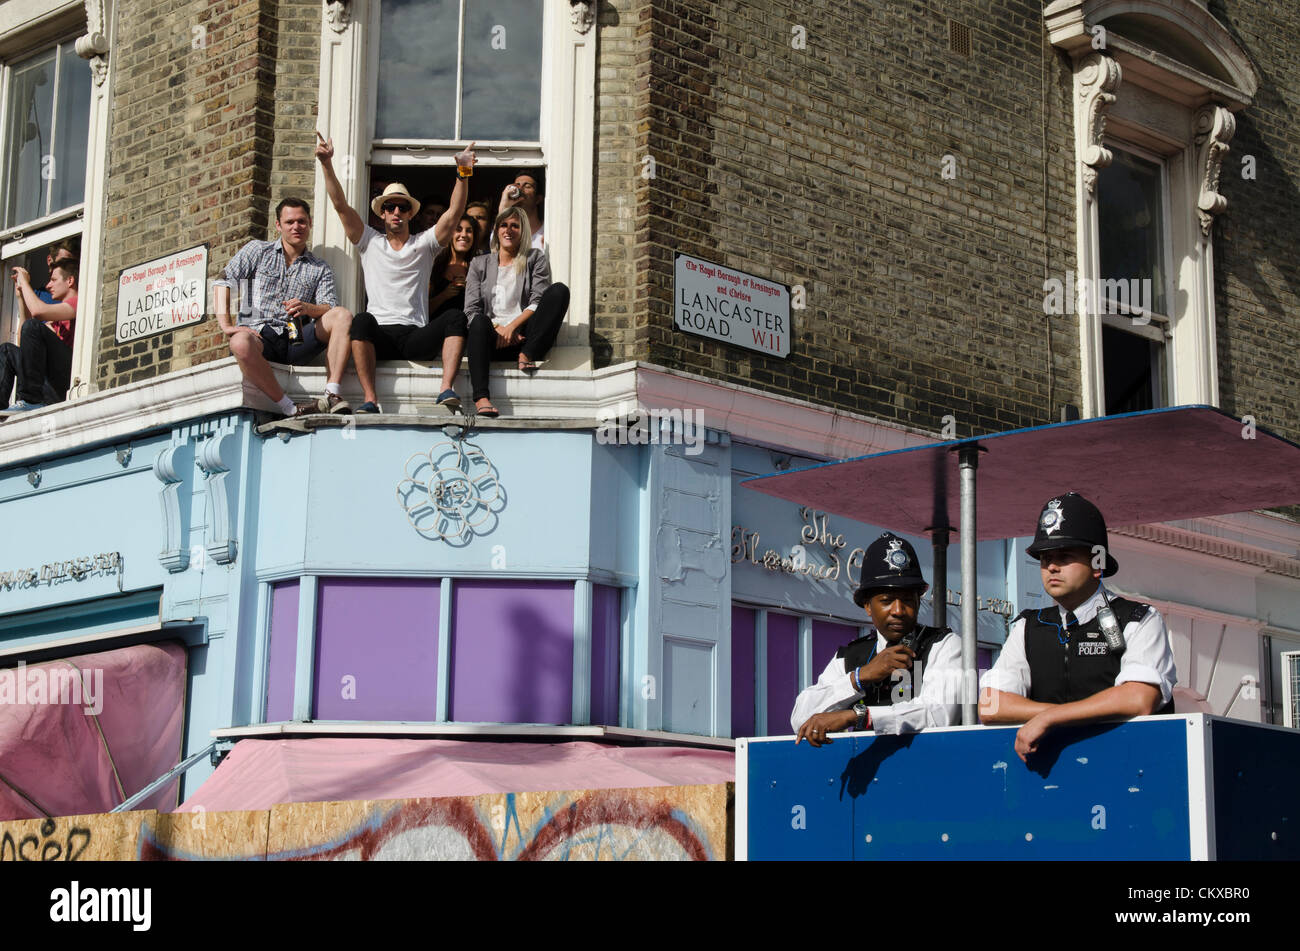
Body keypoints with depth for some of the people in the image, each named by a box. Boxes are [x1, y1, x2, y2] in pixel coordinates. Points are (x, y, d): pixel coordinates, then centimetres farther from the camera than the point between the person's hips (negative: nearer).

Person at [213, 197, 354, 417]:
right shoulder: (258, 251, 15)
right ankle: (291, 410, -37)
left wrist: (306, 308, -21)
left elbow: (331, 310, 2)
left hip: (295, 341, 2)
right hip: (258, 333, -2)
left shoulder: (320, 269, 19)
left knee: (343, 315, -22)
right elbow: (224, 280, 4)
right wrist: (225, 324, -10)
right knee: (240, 343, -40)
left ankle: (332, 395, -34)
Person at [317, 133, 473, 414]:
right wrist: (327, 165, 0)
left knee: (455, 317, -28)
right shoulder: (370, 242, 19)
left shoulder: (424, 244, 18)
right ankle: (370, 399, -41)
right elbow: (341, 206, 10)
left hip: (416, 338, 1)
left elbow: (454, 214, 4)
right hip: (379, 337, 0)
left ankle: (447, 390, -39)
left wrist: (462, 173, -9)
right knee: (362, 319, -35)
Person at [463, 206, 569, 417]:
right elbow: (471, 310, 7)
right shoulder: (479, 264, 18)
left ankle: (527, 355, -29)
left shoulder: (536, 259, 16)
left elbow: (538, 302, 1)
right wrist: (498, 329, -12)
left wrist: (512, 326, -15)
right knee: (479, 322, -36)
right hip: (493, 339, 0)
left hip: (523, 336, 0)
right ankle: (481, 397, -51)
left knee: (559, 290, -20)